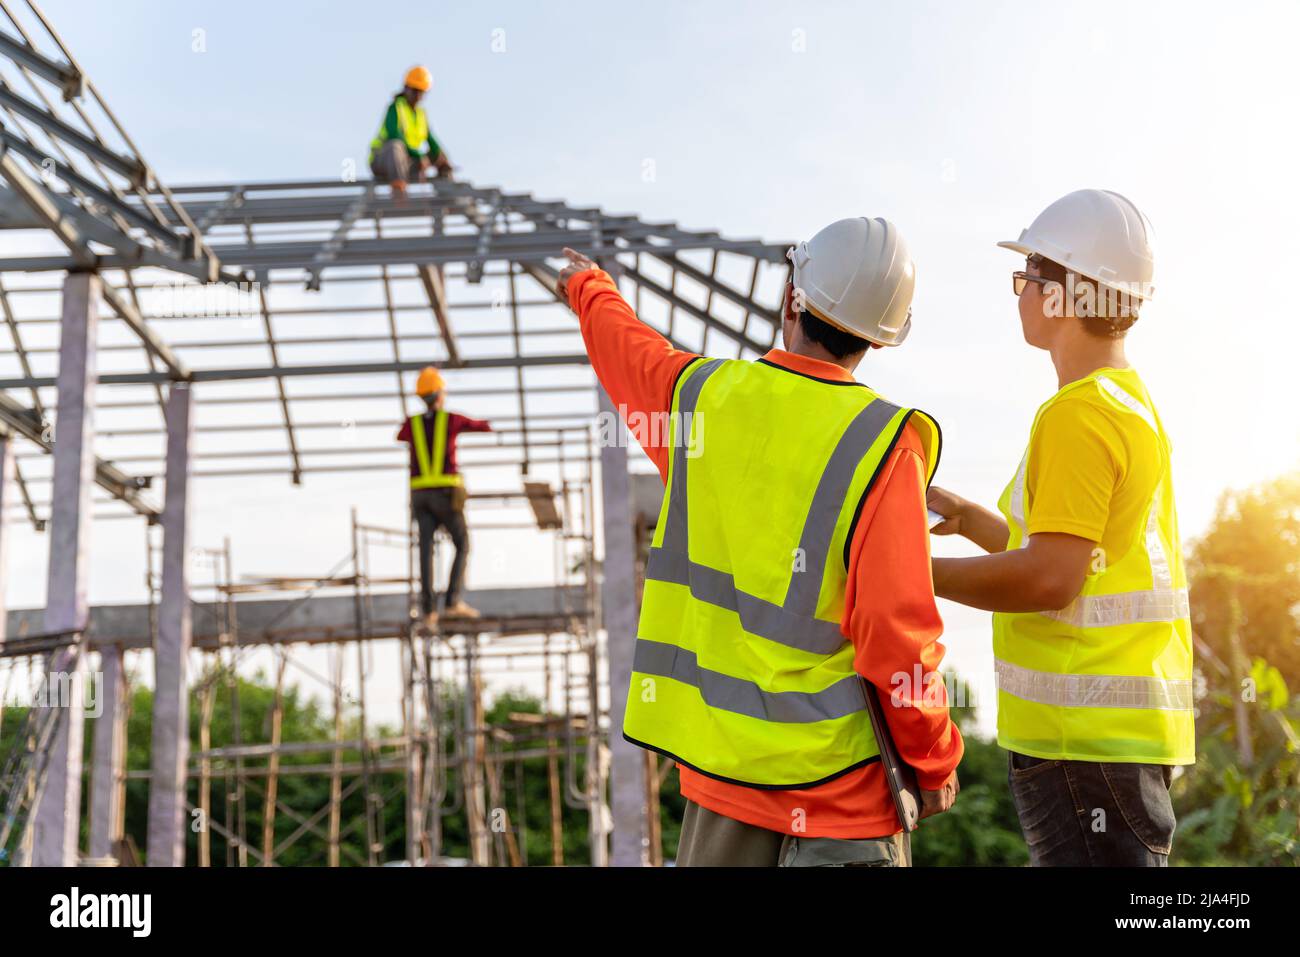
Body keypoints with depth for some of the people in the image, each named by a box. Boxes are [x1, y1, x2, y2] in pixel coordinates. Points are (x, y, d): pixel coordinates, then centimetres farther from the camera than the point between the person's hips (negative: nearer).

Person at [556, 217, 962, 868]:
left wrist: (590, 287, 45)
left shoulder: (702, 393, -2)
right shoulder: (882, 445, -17)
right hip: (836, 768, -5)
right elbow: (896, 633, -19)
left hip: (715, 752, 5)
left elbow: (622, 345, 22)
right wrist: (934, 762, -3)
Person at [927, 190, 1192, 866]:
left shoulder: (1079, 414, -17)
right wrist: (968, 519, 14)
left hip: (1088, 736, -10)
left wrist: (921, 574, -14)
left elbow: (1049, 578, -23)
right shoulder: (1133, 405, 14)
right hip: (1119, 727, 10)